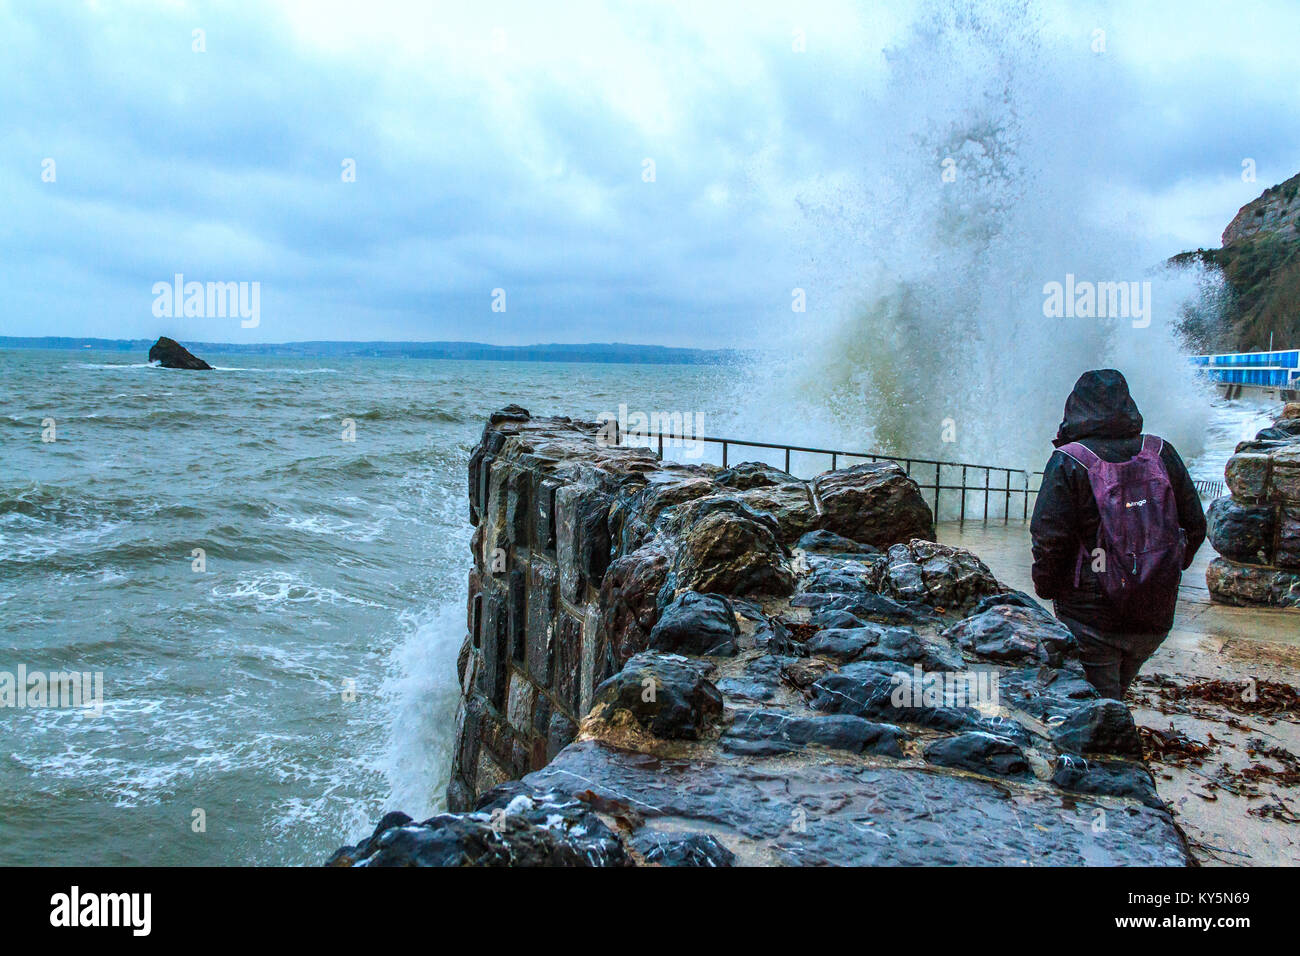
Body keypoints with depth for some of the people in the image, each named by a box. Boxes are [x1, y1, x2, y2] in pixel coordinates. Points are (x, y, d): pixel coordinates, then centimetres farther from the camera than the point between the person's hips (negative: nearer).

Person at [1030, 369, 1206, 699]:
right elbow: (1195, 526, 7)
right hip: (1155, 619, 5)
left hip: (1090, 616, -5)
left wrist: (1046, 587, 2)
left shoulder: (1067, 462, -12)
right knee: (1116, 696, 23)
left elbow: (1049, 539, -15)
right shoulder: (1162, 454, 2)